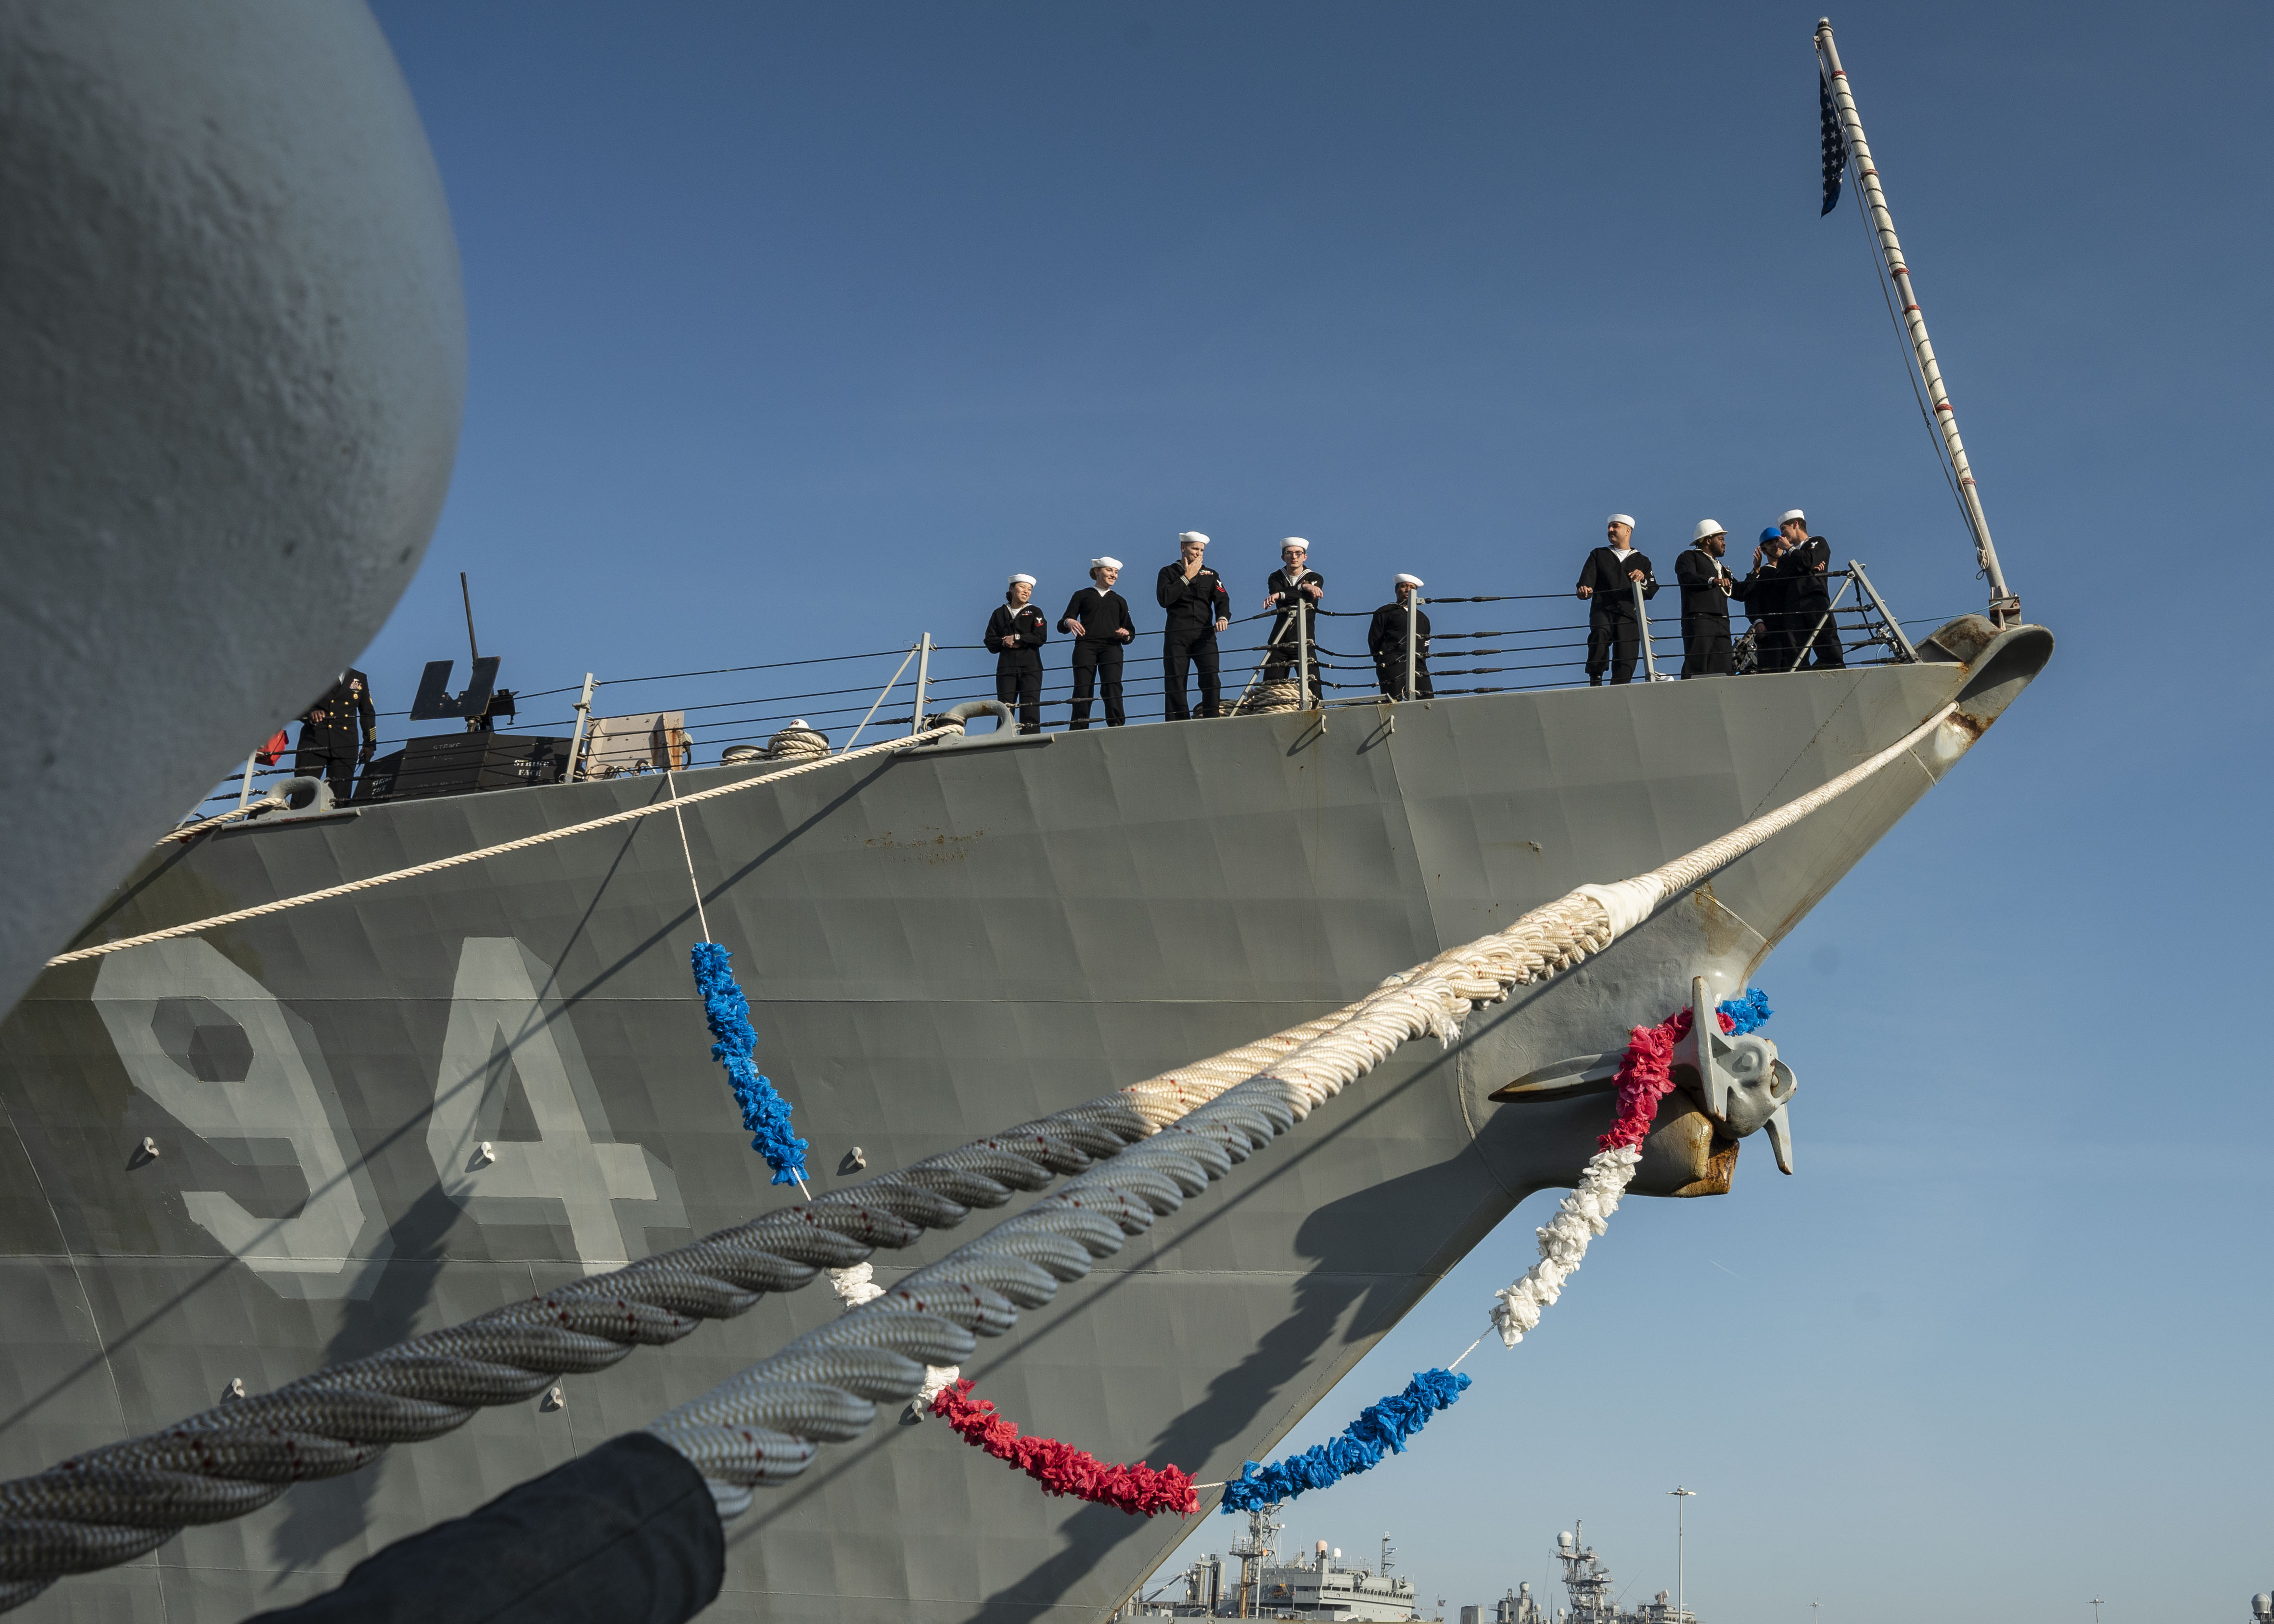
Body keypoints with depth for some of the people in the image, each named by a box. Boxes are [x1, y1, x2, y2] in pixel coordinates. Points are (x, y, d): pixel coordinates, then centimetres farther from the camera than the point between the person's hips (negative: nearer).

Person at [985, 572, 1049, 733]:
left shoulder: (1035, 612, 13)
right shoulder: (999, 614, 17)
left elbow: (1041, 637, -3)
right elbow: (990, 642, 8)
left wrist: (1016, 638, -8)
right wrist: (1006, 643, -10)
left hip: (1031, 667, -1)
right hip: (1006, 668, 1)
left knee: (1030, 708, -9)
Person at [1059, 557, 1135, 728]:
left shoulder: (1119, 601, 28)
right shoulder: (1082, 596, 20)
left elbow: (1130, 631, 23)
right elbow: (1061, 625, 12)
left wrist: (1126, 634, -2)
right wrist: (1069, 622, -13)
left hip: (1111, 647, 1)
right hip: (1085, 646, -1)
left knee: (1113, 686, -21)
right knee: (1082, 690, -14)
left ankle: (1117, 726, -32)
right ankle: (1079, 731, -19)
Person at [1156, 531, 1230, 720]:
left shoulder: (1210, 575, 20)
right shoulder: (1169, 573, 12)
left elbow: (1222, 599, 6)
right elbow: (1164, 599, -5)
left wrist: (1223, 617, -15)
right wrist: (1187, 577, -2)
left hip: (1204, 633, 1)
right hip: (1177, 635, -1)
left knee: (1211, 677, -14)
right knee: (1175, 681, -6)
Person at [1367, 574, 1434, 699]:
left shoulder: (1422, 618, 30)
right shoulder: (1385, 612, 15)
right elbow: (1374, 639, 8)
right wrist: (1382, 662, 1)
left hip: (1418, 665, 5)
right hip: (1393, 664, -4)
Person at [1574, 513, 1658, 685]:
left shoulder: (1642, 561, 24)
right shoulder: (1598, 555, 23)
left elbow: (1652, 592, 14)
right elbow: (1587, 577, 5)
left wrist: (1642, 580, -8)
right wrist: (1584, 589, -19)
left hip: (1629, 616, 1)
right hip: (1603, 611, -1)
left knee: (1626, 665, -10)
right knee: (1600, 634, -35)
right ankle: (1595, 679, -28)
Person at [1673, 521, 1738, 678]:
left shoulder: (1721, 568, 34)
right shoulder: (1689, 557, 11)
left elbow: (1739, 593, 26)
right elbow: (1688, 577, -12)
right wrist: (1713, 581, -25)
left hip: (1722, 624, 7)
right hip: (1699, 620, -7)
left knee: (1725, 671, -5)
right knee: (1696, 669, -16)